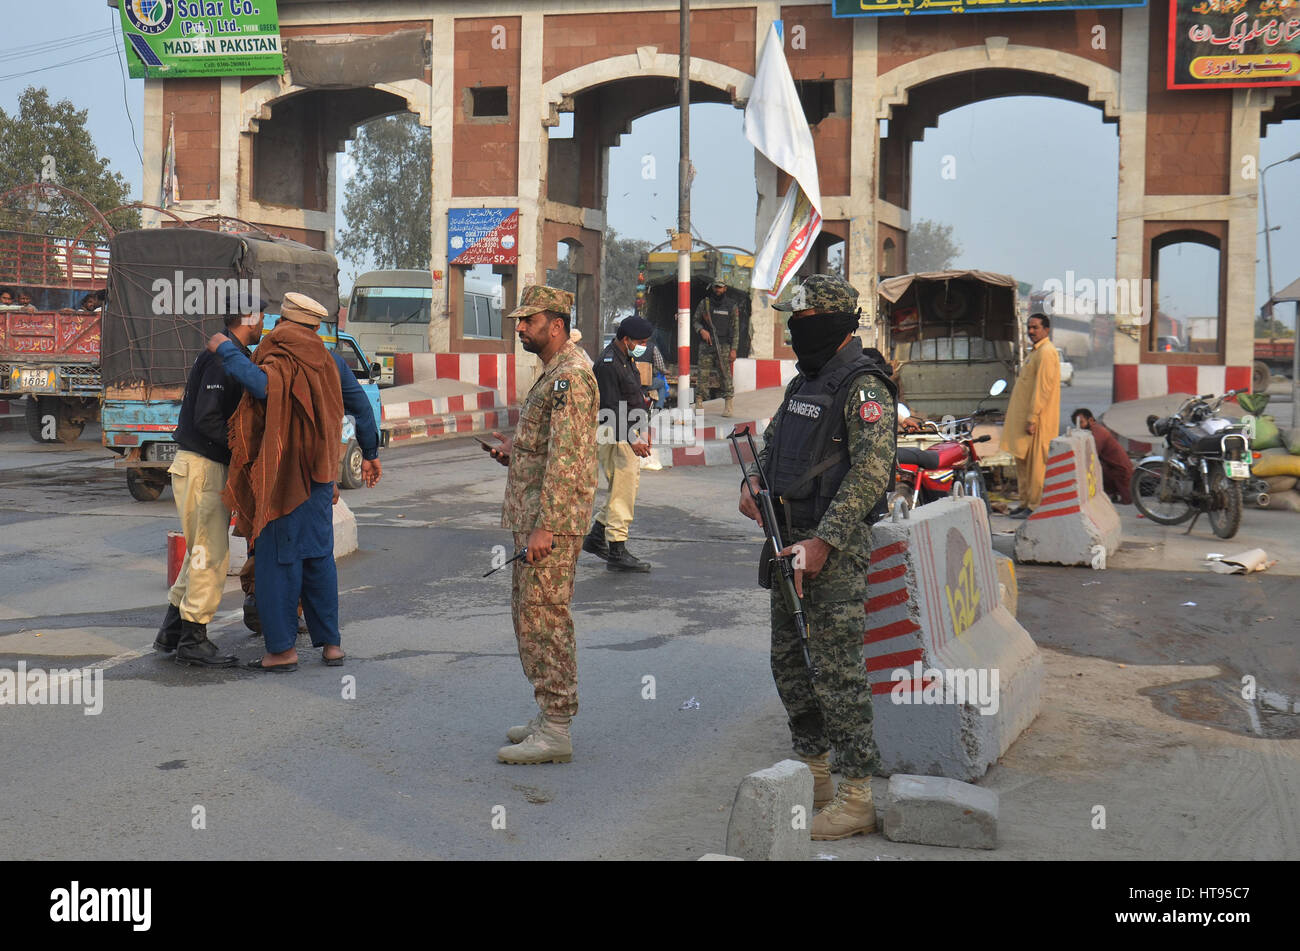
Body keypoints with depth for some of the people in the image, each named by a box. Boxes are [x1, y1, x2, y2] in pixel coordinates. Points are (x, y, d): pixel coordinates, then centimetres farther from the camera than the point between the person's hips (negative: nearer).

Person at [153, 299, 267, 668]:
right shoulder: (223, 357, -16)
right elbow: (206, 419, -23)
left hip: (211, 467, 11)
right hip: (202, 467, -11)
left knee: (201, 552, 16)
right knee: (211, 554, -6)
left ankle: (172, 631, 23)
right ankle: (193, 640, 0)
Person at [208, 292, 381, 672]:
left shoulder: (280, 363, -14)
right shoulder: (330, 362, 7)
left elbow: (262, 385, -37)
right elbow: (361, 405, 13)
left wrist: (226, 351, -24)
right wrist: (370, 453, 24)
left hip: (282, 479, -6)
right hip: (320, 477, 6)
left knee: (277, 561, 1)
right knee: (318, 557, 13)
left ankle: (282, 648, 4)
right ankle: (331, 643, 15)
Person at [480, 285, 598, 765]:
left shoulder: (570, 375, -17)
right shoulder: (554, 372, 17)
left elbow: (566, 456, -23)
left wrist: (545, 526, -25)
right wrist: (515, 448, 11)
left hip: (552, 517, -11)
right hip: (535, 515, 11)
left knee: (544, 617, -8)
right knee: (529, 612, 16)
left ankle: (555, 733, -3)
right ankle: (550, 714, 25)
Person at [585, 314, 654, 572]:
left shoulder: (628, 360, 14)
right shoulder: (608, 364, -18)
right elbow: (611, 409, -23)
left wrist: (643, 430, 21)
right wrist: (631, 440, -26)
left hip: (627, 433, 10)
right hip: (612, 435, -10)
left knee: (630, 482, 15)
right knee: (623, 489, -8)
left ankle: (596, 537, 26)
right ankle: (617, 552, -2)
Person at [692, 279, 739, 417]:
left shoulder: (731, 306, 5)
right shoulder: (704, 303, 8)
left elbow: (735, 329, 4)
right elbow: (695, 321, 14)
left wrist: (733, 349, -2)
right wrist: (701, 330, -9)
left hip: (723, 345, -1)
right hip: (706, 345, 1)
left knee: (725, 374, -3)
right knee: (702, 374, -3)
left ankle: (728, 405, 2)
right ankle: (698, 403, 2)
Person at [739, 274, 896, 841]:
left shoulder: (863, 386, -13)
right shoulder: (803, 380, 16)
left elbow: (870, 473, -21)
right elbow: (773, 441, 27)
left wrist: (823, 542, -25)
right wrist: (753, 483, 6)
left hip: (835, 548, -10)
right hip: (789, 542, 10)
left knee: (837, 672, -7)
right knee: (790, 664, 15)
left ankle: (857, 797, 0)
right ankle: (813, 777, 28)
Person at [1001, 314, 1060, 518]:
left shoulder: (1046, 353, -14)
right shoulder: (1036, 352, 19)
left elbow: (1043, 388, -20)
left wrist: (1032, 418, -23)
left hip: (1038, 419, -11)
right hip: (1025, 416, 11)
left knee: (1035, 464, -7)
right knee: (1022, 461, 14)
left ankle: (1035, 507, -4)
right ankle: (1026, 502, 21)